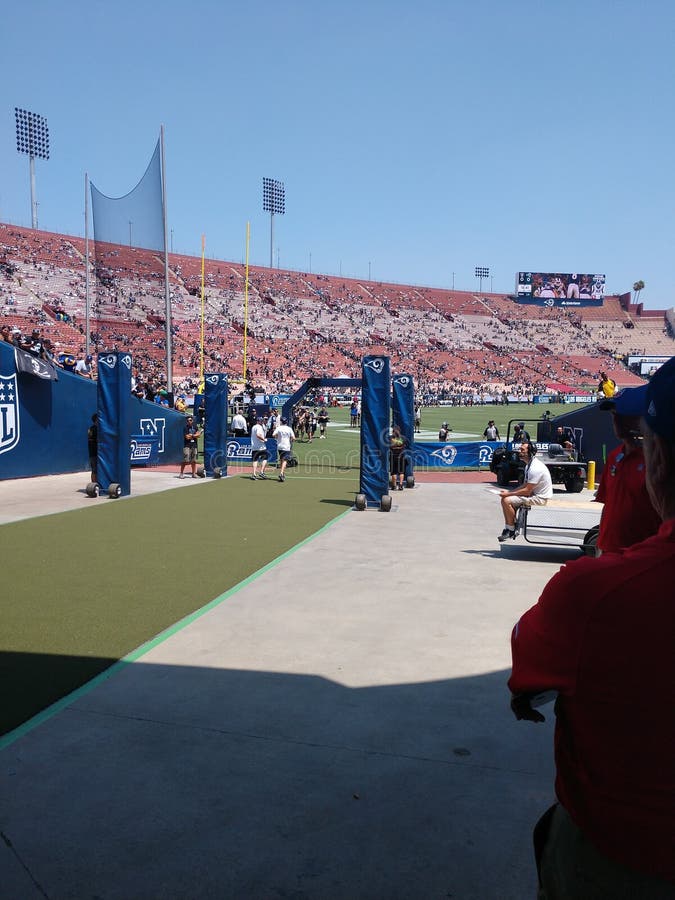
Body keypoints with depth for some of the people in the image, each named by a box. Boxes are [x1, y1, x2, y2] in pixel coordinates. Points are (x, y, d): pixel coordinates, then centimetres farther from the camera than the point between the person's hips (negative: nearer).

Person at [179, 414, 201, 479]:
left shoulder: (195, 427, 12)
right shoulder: (185, 428, -4)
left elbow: (199, 435, 3)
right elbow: (187, 437, -14)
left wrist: (192, 435, -9)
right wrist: (195, 435, -2)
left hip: (194, 445, 5)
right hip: (187, 446, -5)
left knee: (194, 461, 9)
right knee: (186, 460, -12)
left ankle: (194, 473, 17)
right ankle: (181, 473, -7)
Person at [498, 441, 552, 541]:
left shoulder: (535, 468, -24)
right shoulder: (529, 465, 10)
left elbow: (527, 491, -23)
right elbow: (525, 485, 15)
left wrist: (509, 494, -15)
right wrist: (509, 492, 3)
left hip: (539, 498, -11)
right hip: (533, 494, 11)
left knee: (506, 501, -20)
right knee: (505, 499, 6)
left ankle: (511, 531, -6)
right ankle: (507, 529, 6)